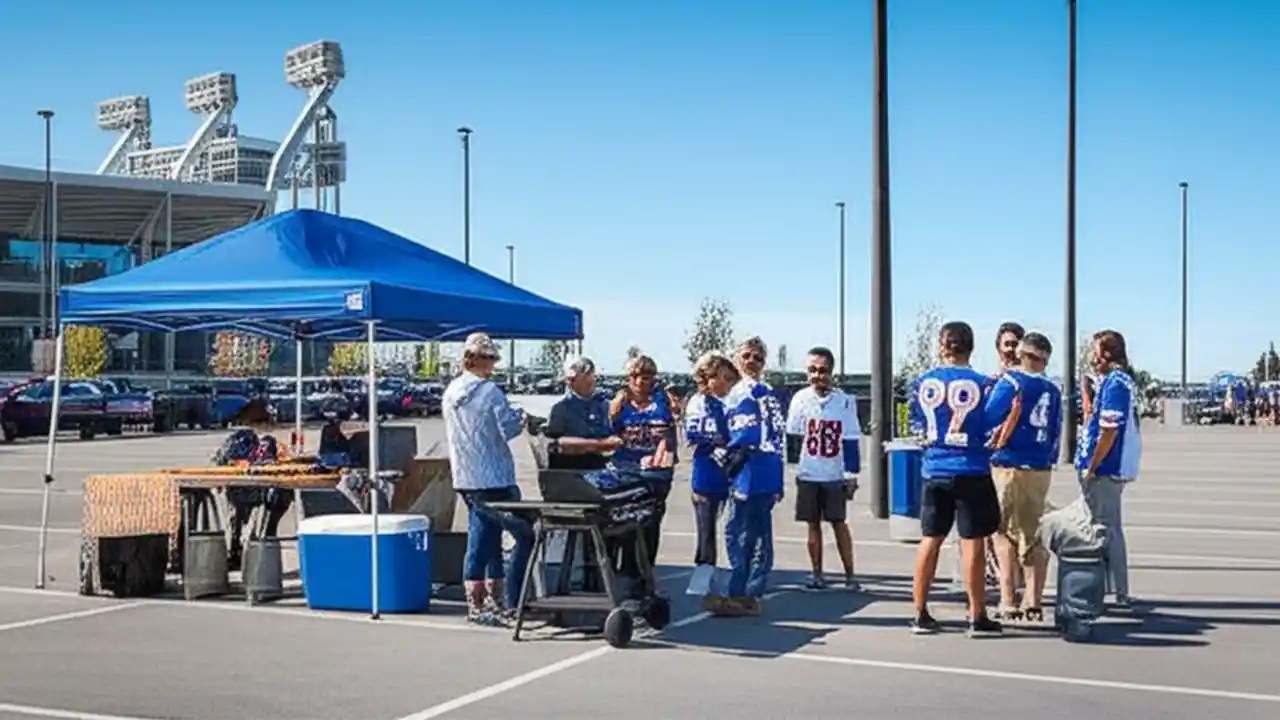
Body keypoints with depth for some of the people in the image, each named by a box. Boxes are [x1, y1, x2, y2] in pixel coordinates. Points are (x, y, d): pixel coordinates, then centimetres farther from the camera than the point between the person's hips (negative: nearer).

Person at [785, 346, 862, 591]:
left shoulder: (844, 401, -5)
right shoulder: (800, 399, -2)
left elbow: (851, 441, -2)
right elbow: (793, 437, 4)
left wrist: (852, 475, -3)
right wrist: (792, 465, 2)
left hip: (835, 475, -1)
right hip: (807, 475, 1)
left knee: (839, 524, 2)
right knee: (813, 525, 8)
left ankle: (850, 575, 7)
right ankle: (817, 574, 16)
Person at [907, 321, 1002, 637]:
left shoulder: (924, 382, 1)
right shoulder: (980, 383, -8)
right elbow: (993, 429, -4)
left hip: (934, 470, 3)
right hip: (971, 470, -3)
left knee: (930, 539, 11)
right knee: (972, 541, 2)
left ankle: (920, 614, 15)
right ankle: (977, 617, 7)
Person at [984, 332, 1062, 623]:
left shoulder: (1010, 381, -6)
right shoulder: (1053, 390, 8)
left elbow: (989, 419, -10)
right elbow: (1055, 433, 11)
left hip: (1010, 465, -5)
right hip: (1042, 469, 5)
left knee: (1003, 532, 2)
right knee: (1034, 535, 11)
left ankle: (1008, 601, -4)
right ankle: (1033, 601, 11)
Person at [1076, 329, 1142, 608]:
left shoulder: (1114, 383, -17)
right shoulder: (1120, 381, 14)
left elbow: (1109, 431, -21)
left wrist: (1091, 468, -18)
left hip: (1104, 470, -10)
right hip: (1114, 468, 10)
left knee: (1105, 530, -4)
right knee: (1110, 530, 16)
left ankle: (1117, 592, 1)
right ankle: (1118, 593, 23)